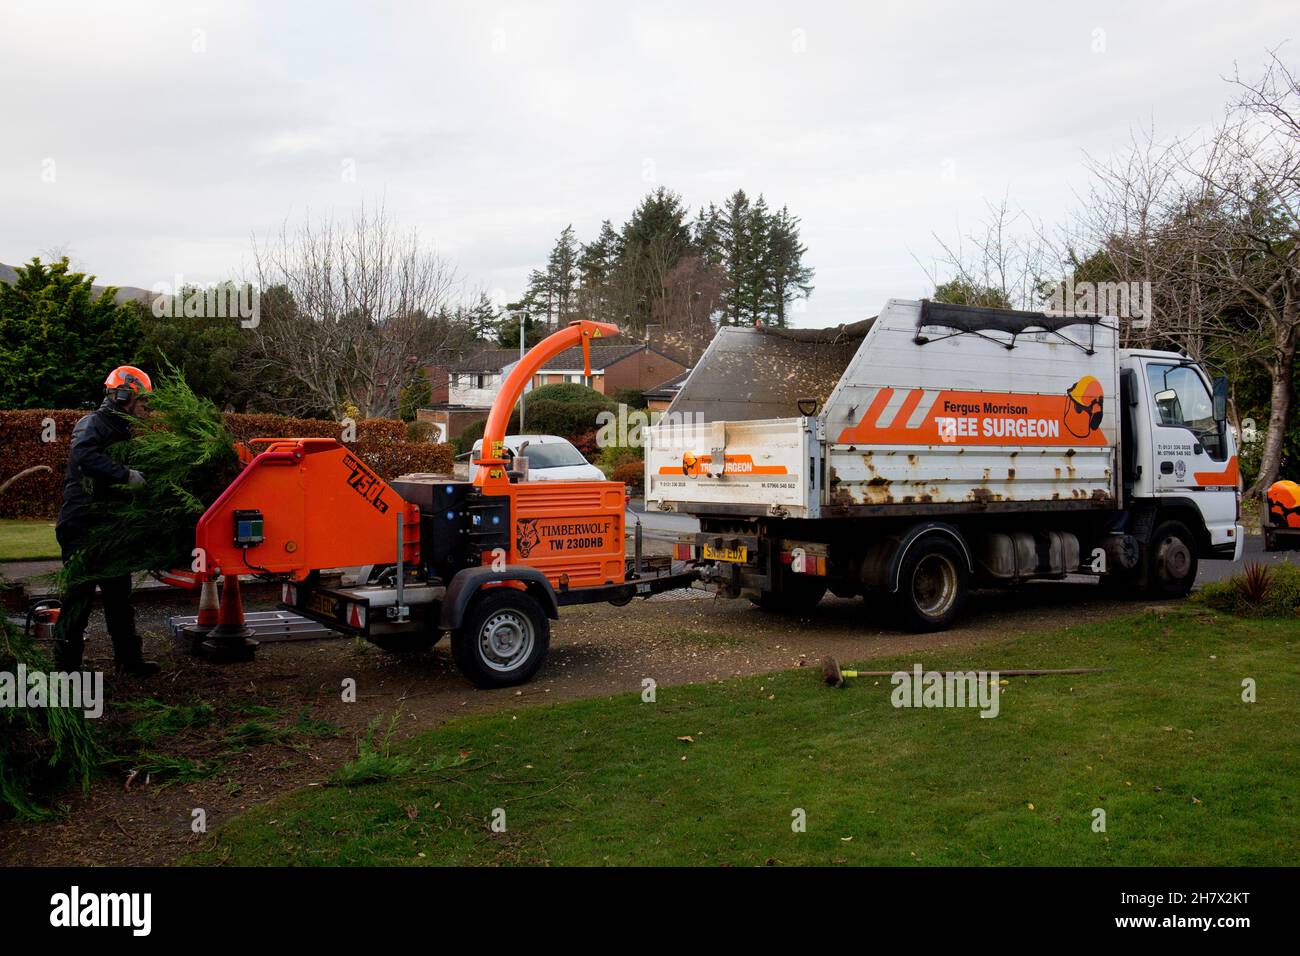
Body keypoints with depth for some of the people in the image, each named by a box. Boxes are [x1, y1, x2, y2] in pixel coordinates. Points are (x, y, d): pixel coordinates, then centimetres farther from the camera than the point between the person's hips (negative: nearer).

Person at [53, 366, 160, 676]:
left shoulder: (121, 432, 17)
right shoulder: (93, 424, -12)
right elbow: (83, 454, -33)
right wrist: (125, 475, -34)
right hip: (81, 526, -9)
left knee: (119, 593, 13)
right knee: (80, 594, -4)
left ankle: (129, 659, 21)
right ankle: (67, 665, 5)